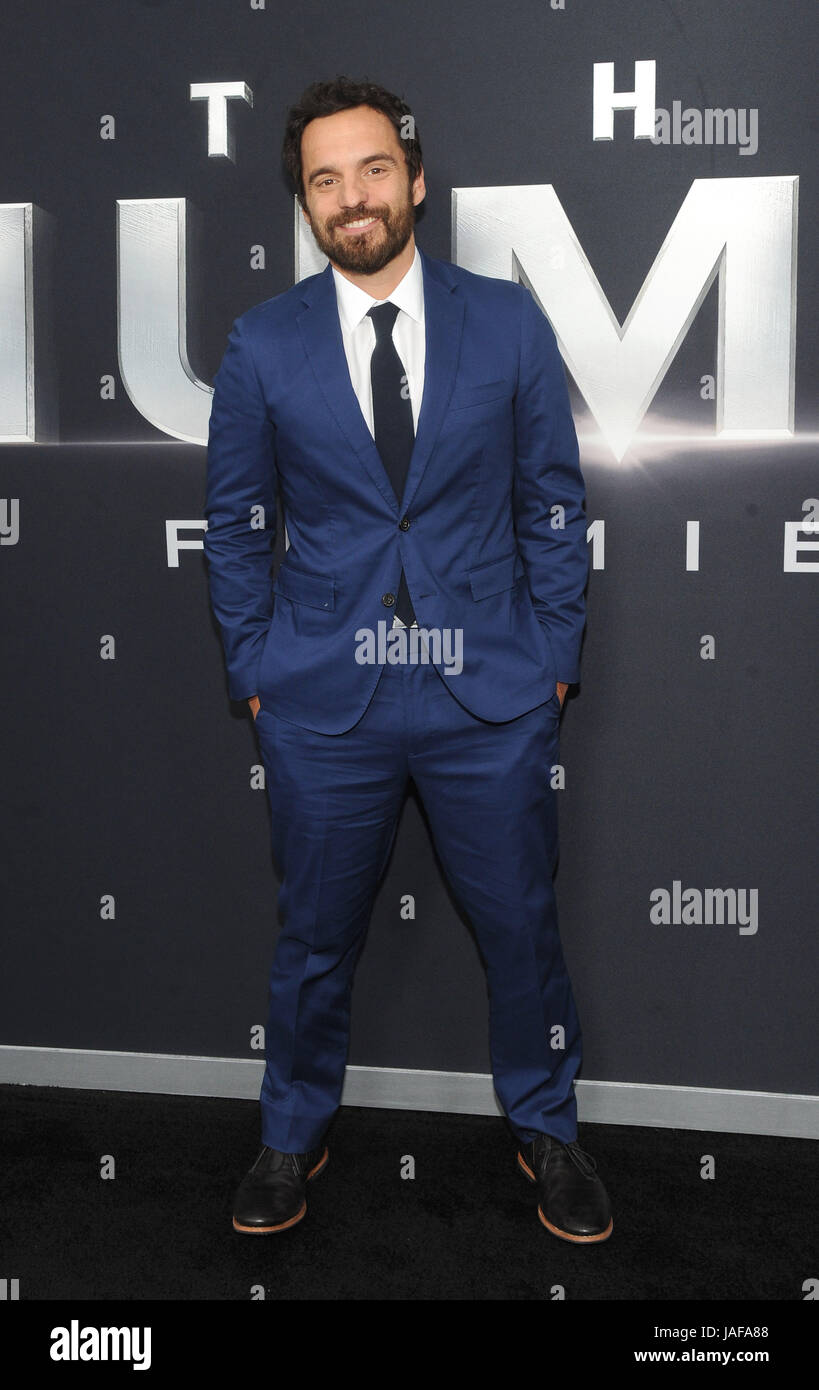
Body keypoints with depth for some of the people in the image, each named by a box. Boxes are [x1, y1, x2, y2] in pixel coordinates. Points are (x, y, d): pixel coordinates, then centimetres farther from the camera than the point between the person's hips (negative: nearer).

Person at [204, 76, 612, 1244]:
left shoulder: (508, 322, 1)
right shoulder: (263, 344, 1)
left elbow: (554, 501, 4)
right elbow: (235, 522, 7)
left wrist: (554, 657, 0)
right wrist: (254, 669, 3)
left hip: (491, 693, 0)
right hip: (324, 701, 0)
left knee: (521, 926, 11)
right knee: (315, 936, 14)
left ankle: (545, 1128, 36)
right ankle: (294, 1134, 37)